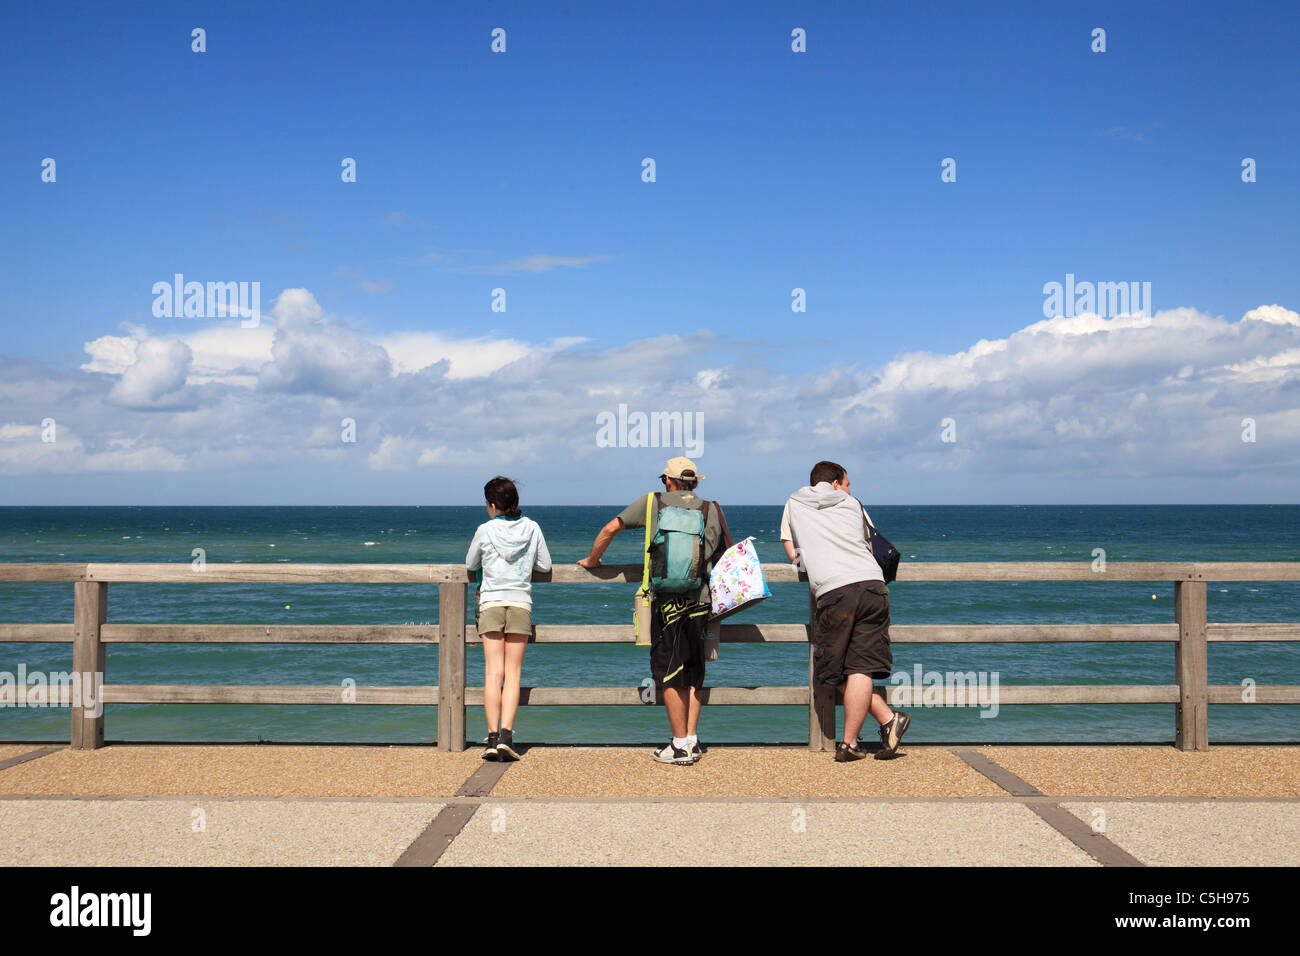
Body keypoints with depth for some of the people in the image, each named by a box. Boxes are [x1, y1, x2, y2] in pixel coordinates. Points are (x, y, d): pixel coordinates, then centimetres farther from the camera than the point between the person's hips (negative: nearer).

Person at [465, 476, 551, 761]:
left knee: (493, 672, -2)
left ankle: (493, 737, -7)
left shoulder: (485, 530, -3)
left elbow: (470, 564, 11)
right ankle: (506, 735, -9)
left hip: (491, 604, -1)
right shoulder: (531, 528, 1)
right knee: (513, 673, 2)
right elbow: (545, 565, 10)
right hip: (521, 604, 1)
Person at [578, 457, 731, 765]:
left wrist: (592, 560, 24)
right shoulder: (711, 510, 11)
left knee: (669, 675, 2)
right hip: (700, 600, 3)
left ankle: (680, 746, 2)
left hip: (667, 599, -3)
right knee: (693, 674, 13)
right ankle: (692, 741, 11)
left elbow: (610, 529, 9)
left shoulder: (652, 502, 7)